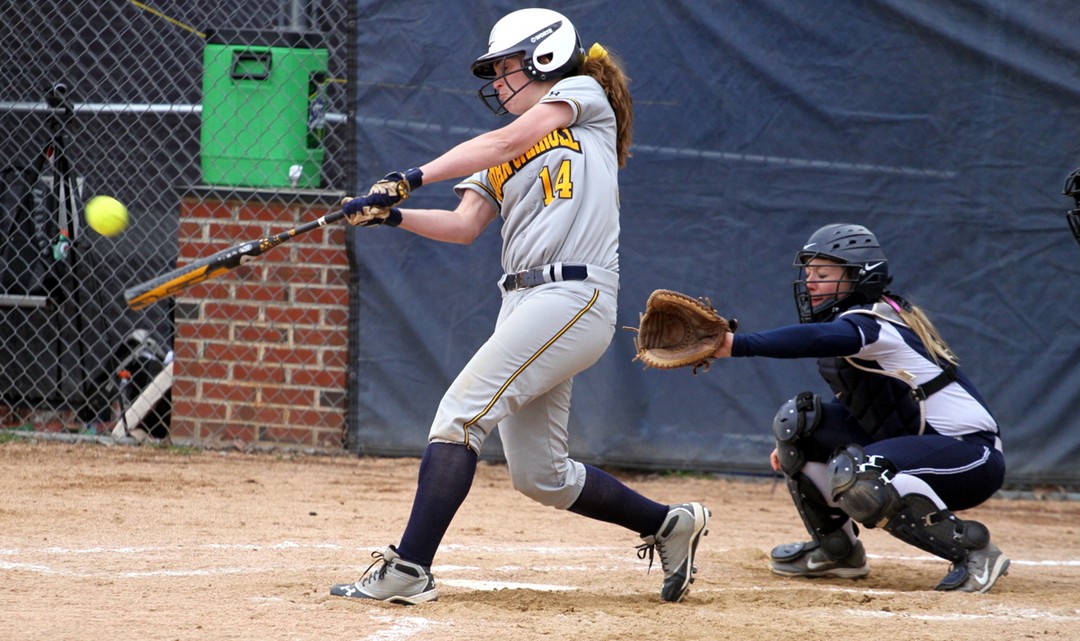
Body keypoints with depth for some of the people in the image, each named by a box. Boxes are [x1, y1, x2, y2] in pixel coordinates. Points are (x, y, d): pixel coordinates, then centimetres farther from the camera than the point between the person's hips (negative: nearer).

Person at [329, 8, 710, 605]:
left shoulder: (582, 95, 7)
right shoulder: (501, 160, 25)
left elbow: (504, 141, -9)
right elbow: (464, 225, 9)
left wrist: (414, 176, -17)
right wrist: (393, 215, -9)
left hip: (573, 297, -9)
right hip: (523, 304, 9)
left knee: (460, 415, -18)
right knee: (539, 476, 8)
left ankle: (409, 570, -22)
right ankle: (670, 524, 24)